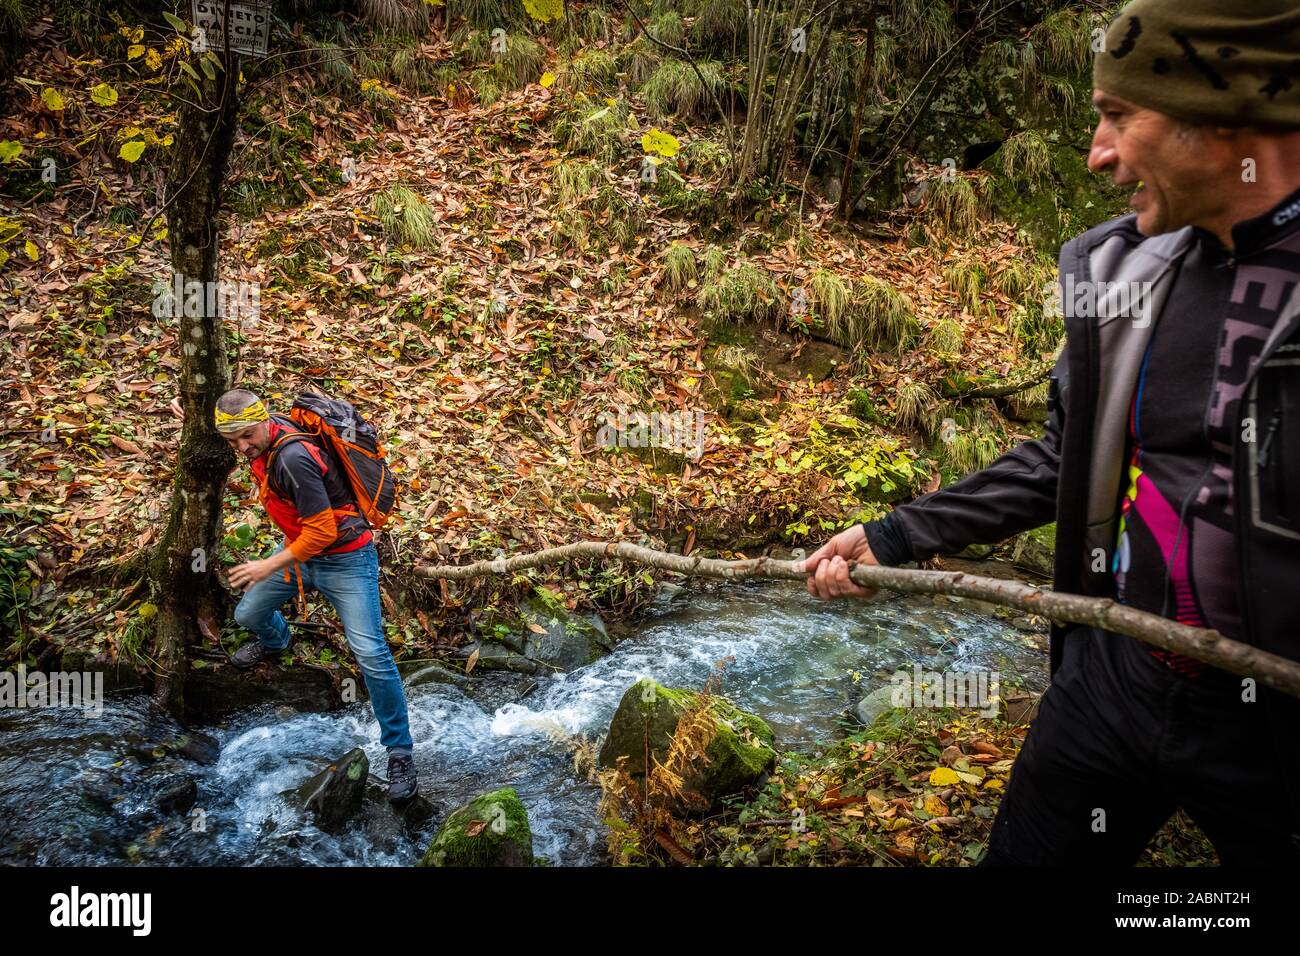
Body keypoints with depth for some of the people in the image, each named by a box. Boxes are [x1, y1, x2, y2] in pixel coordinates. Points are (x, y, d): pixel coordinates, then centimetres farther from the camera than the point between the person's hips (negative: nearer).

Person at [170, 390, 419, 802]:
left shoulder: (292, 458, -33)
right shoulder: (267, 429, -6)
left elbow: (323, 532, -29)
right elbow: (233, 431, 23)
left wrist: (269, 566, -19)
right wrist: (192, 415, 8)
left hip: (342, 557, -9)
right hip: (299, 548, 9)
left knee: (371, 654, -17)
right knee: (248, 615, 24)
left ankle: (400, 753, -6)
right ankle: (274, 640, 61)